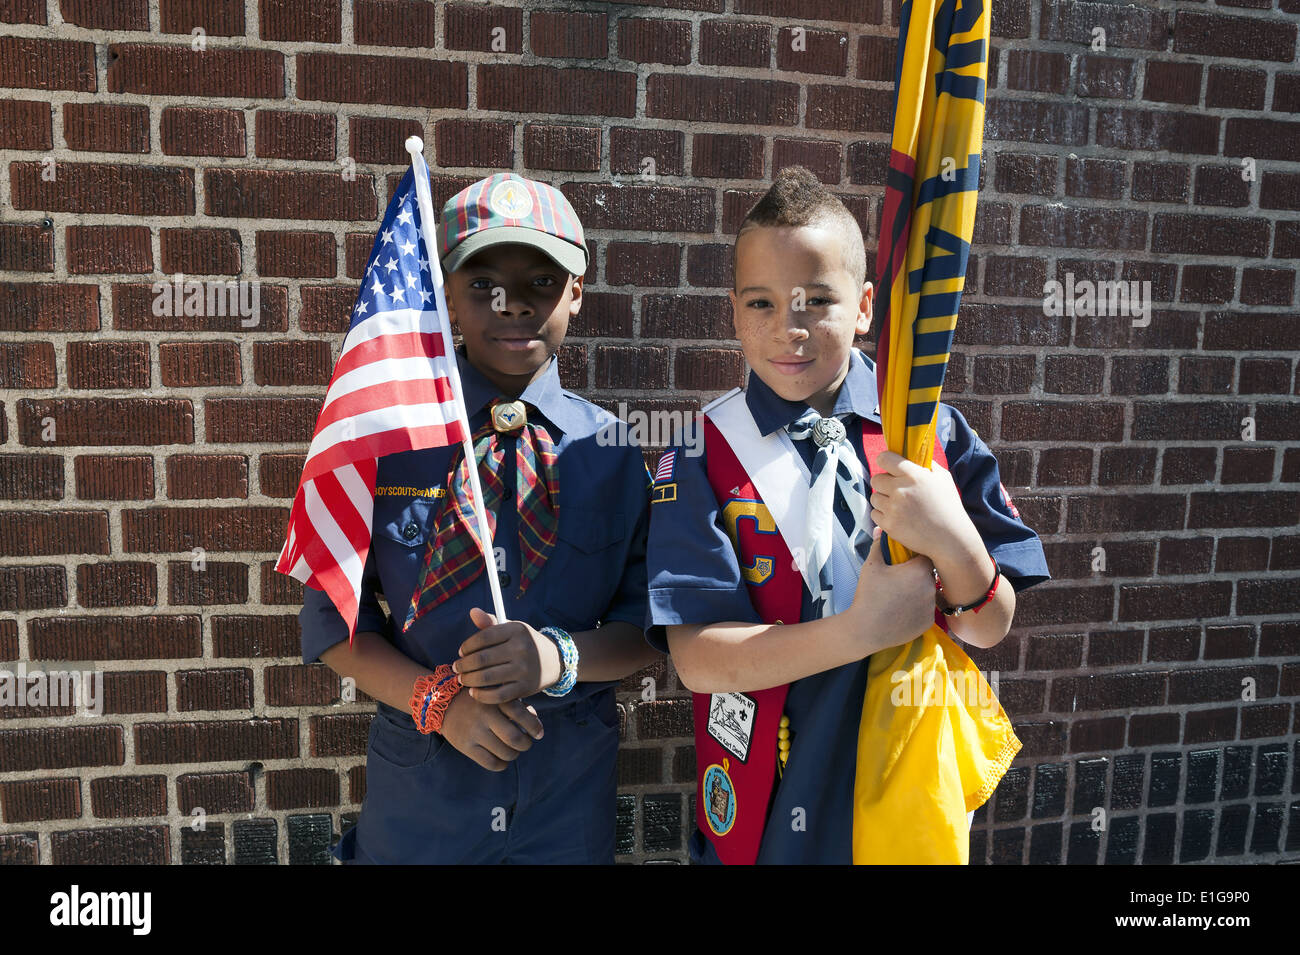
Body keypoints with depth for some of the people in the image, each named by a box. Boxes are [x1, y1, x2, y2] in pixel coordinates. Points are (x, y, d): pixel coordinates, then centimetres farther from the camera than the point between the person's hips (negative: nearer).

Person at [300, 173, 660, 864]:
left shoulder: (610, 449, -4)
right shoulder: (388, 435, -6)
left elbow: (650, 625, -3)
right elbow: (332, 620, -3)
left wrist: (559, 657, -21)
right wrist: (438, 698, -16)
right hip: (419, 789, 0)